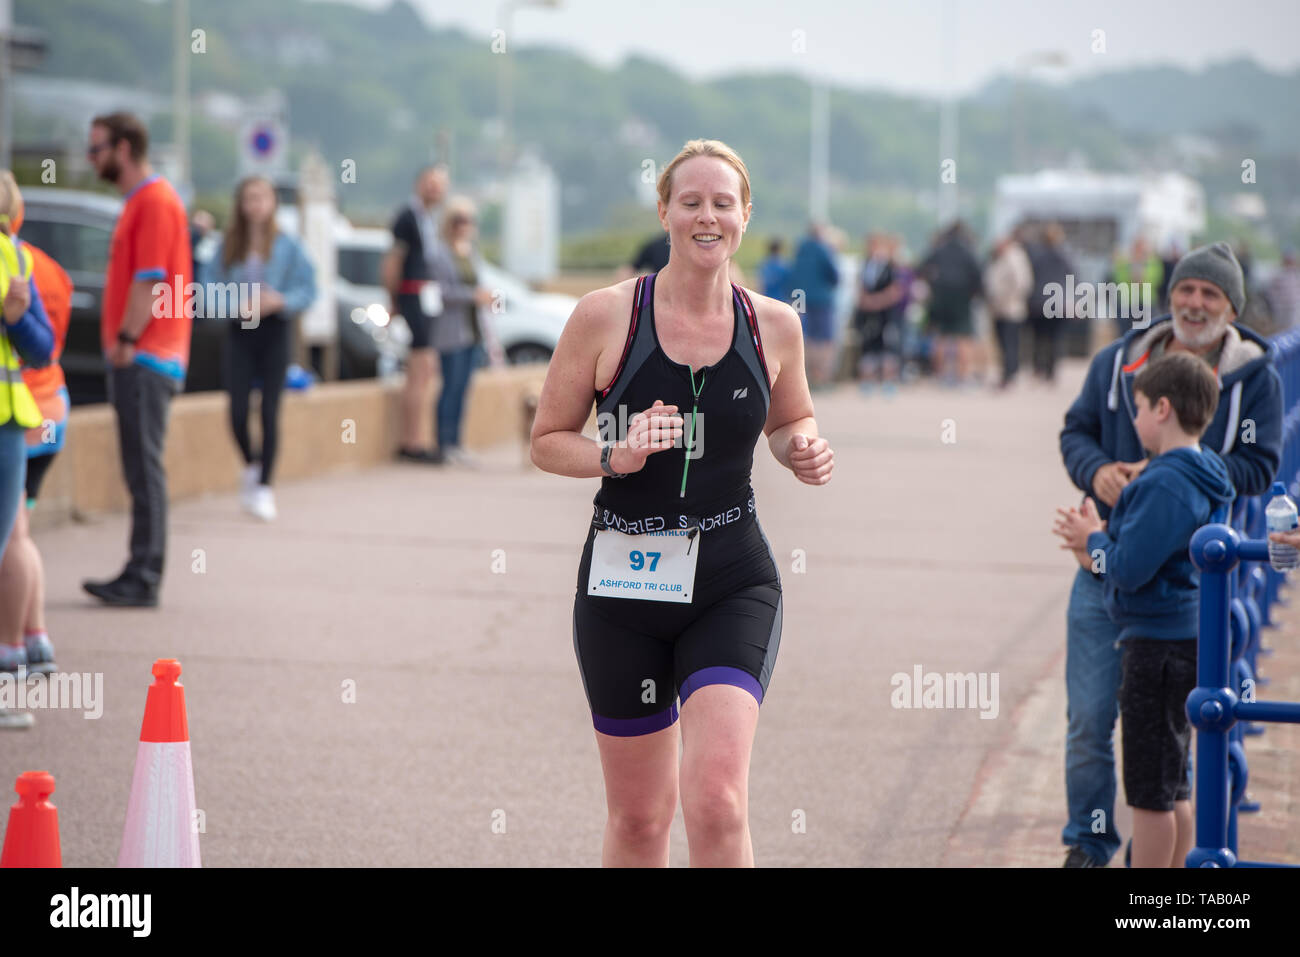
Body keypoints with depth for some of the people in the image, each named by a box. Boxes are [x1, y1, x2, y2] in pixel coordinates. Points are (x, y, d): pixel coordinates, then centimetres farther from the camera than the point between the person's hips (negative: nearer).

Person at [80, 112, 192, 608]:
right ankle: (140, 575, 13)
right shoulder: (139, 200, 19)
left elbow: (150, 280, -19)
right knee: (139, 468, 10)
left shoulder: (155, 201, -13)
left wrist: (125, 341, -17)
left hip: (145, 359, -10)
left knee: (144, 468, -9)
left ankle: (143, 580, -8)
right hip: (136, 358, 10)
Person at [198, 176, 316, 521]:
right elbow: (208, 282, 0)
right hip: (239, 330, 1)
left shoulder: (287, 246, -1)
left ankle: (264, 487, 3)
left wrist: (280, 300, -17)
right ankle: (251, 465, 26)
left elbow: (308, 288, -2)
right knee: (238, 411, -4)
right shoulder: (229, 246, 3)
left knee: (269, 411, -3)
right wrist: (233, 305, -15)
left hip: (275, 328, -1)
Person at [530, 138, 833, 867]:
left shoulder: (774, 325, 2)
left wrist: (805, 450, -2)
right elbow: (548, 441, 2)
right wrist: (615, 455, -17)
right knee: (640, 817, 9)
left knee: (717, 800, -19)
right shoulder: (605, 316, -5)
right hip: (623, 585, 0)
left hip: (733, 585, 0)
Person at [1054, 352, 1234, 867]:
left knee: (1150, 792, -2)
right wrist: (1099, 549, 9)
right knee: (1173, 788, 17)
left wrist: (1094, 539, -5)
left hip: (1158, 645, -10)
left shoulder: (1166, 485, -21)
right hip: (1182, 635, 10)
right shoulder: (1196, 477, 11)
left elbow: (1130, 569, -23)